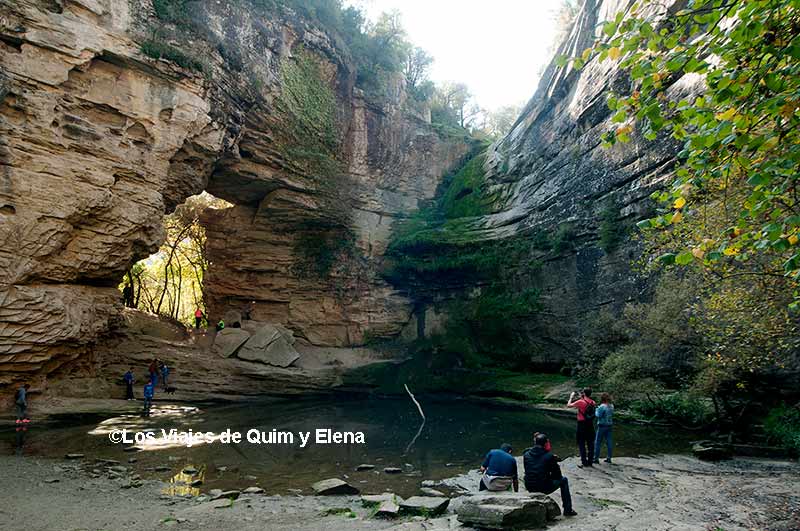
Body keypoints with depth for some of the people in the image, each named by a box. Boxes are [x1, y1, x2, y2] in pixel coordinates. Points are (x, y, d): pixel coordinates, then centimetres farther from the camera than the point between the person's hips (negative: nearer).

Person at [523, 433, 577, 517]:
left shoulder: (526, 455, 0)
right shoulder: (549, 456, -12)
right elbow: (557, 474, -3)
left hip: (529, 488, 5)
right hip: (544, 488, -5)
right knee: (563, 480, 20)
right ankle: (568, 510, 24)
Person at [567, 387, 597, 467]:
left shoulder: (580, 402, -15)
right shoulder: (593, 402, 2)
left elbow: (568, 405, -6)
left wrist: (571, 397, 8)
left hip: (582, 425, -5)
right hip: (591, 425, 5)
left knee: (581, 444, 3)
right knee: (590, 444, 11)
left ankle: (584, 462, 2)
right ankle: (590, 462, 16)